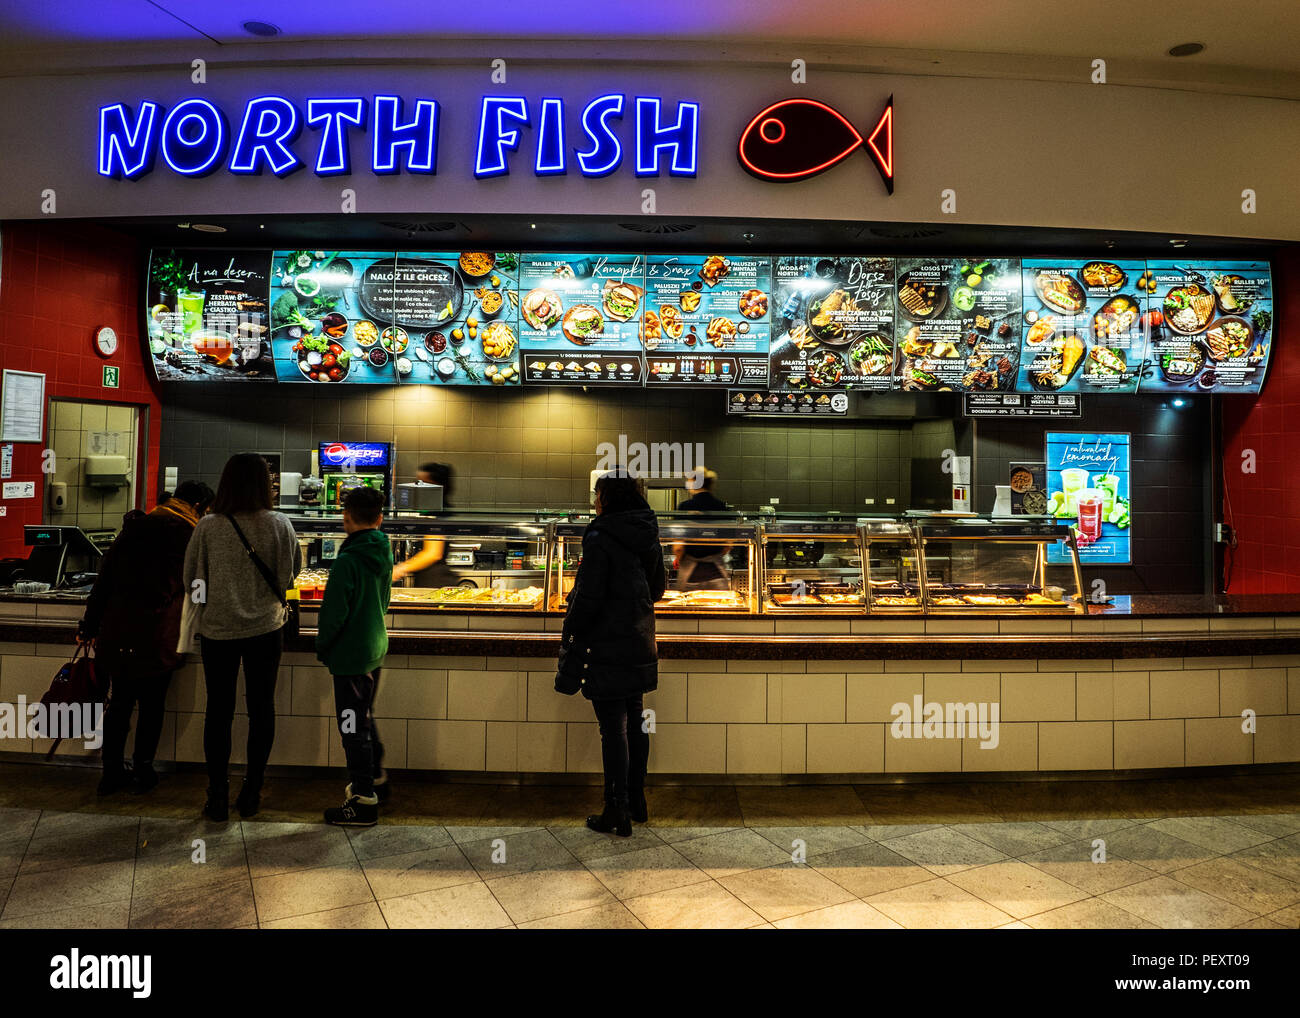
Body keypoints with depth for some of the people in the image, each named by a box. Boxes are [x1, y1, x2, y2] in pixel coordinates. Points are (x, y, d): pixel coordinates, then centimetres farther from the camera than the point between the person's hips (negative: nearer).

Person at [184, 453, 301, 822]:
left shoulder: (208, 527, -9)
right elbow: (292, 571, 3)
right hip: (266, 628, 0)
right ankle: (251, 792, 19)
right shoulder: (279, 525, -10)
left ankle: (217, 796, 17)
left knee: (218, 710, 10)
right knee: (261, 708, 11)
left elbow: (191, 580, 0)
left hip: (218, 629, 0)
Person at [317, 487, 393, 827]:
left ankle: (364, 802, 9)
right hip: (376, 648, 8)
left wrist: (321, 645, -3)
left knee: (353, 726, 1)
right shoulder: (384, 553, 3)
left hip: (350, 655, -8)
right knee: (365, 717, 24)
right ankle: (375, 775, 39)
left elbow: (334, 612, -19)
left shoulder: (348, 561, -22)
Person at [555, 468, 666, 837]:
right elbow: (657, 588, 19)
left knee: (612, 730, -1)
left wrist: (571, 651, -9)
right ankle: (636, 802, 27)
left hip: (608, 649, -7)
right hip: (640, 649, 8)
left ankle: (617, 812, 6)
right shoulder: (648, 537, 7)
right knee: (634, 724, 16)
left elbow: (587, 601, -17)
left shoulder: (601, 538, -15)